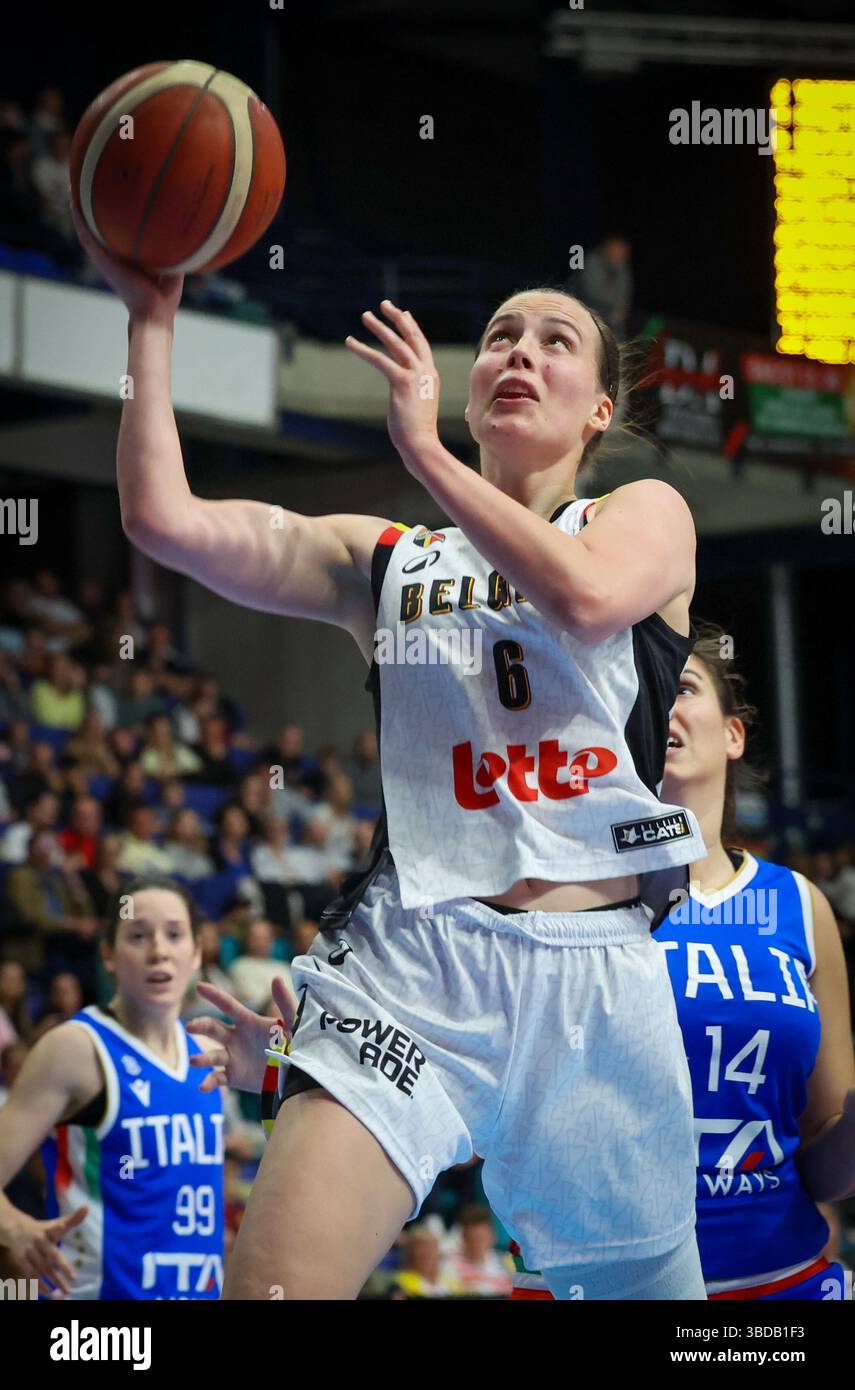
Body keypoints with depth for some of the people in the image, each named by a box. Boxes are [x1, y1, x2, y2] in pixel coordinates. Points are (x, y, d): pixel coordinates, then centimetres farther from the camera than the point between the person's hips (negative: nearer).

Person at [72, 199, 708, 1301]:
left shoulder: (646, 514, 14)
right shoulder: (383, 557, 18)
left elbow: (586, 597, -11)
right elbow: (165, 521, 5)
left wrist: (423, 451, -6)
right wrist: (152, 316, 4)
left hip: (594, 967, 0)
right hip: (414, 953, 0)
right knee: (269, 1281, -21)